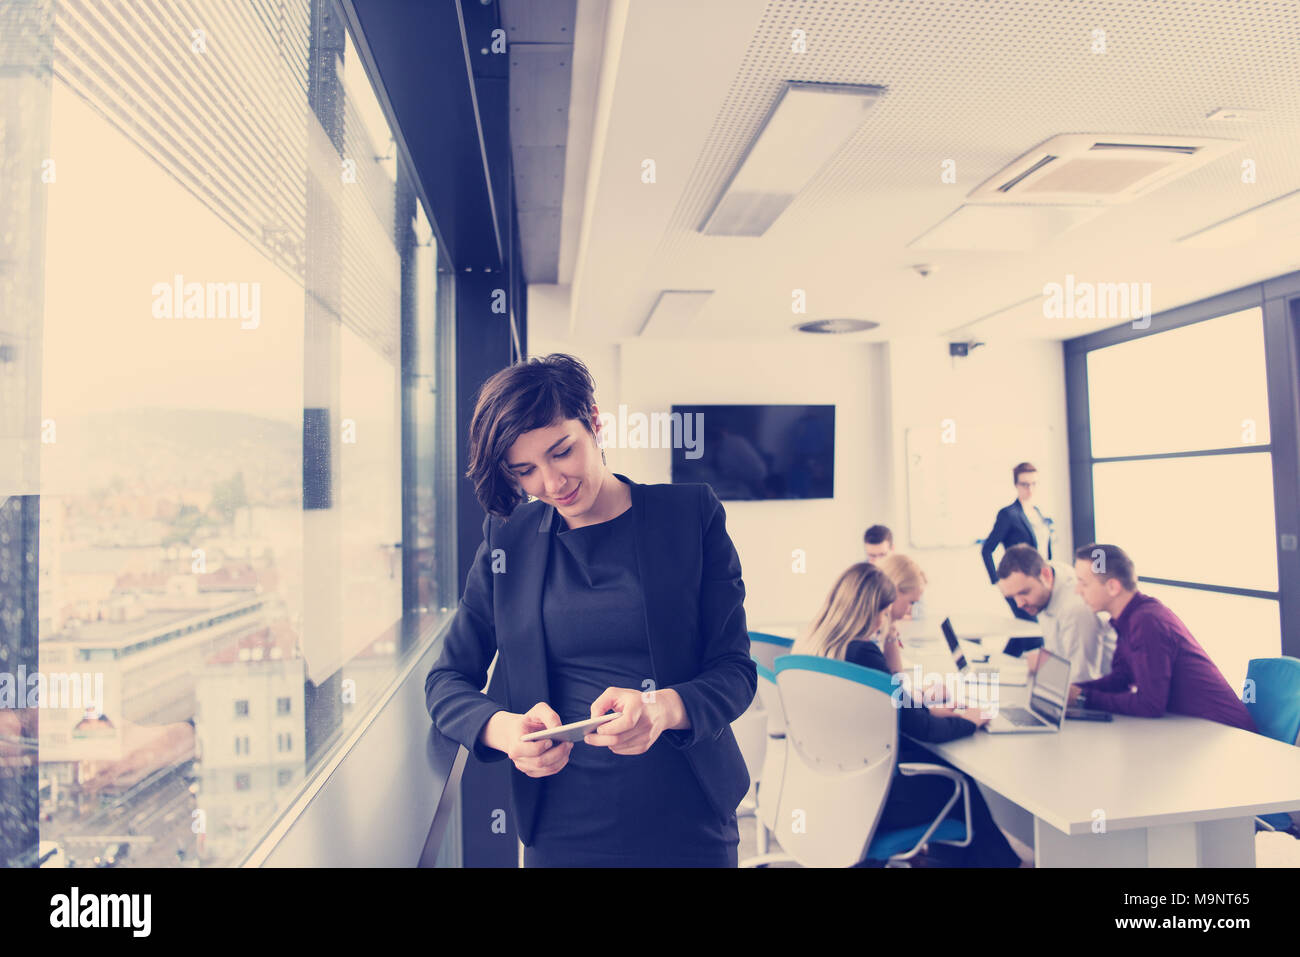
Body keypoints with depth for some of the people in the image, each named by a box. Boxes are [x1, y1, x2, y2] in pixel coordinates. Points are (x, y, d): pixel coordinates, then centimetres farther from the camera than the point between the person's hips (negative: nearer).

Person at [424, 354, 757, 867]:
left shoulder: (692, 514, -5)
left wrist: (662, 708, -27)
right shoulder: (507, 539, 1)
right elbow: (447, 680, 3)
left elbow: (735, 670, -6)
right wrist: (505, 729, -19)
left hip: (688, 823, -1)